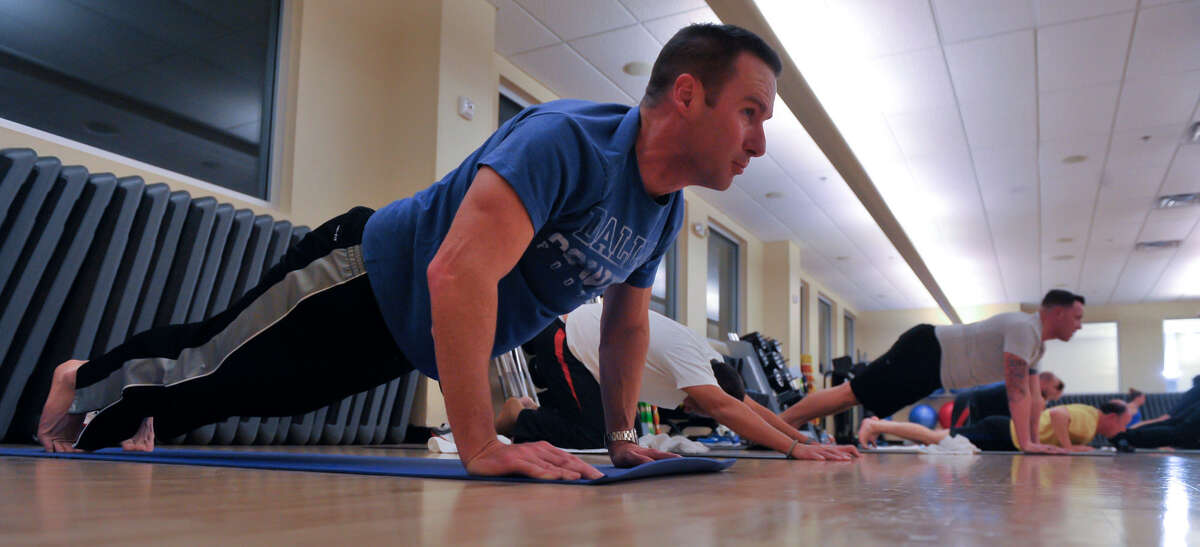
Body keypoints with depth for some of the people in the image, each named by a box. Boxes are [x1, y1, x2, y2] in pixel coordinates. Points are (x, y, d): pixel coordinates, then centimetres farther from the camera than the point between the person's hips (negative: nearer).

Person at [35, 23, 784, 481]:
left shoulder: (667, 211, -7)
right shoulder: (565, 142, -36)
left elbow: (627, 323, 8)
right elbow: (457, 272, -47)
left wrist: (623, 436, 5)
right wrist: (480, 446, -47)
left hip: (408, 339, 7)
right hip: (364, 277, -7)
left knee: (241, 392, 26)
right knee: (208, 367, 18)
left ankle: (106, 426, 53)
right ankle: (83, 384, 49)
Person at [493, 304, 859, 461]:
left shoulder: (708, 359, -1)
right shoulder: (685, 354, -29)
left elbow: (751, 406, -1)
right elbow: (724, 407, -41)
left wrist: (807, 441, -10)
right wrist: (794, 449, -45)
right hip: (563, 334, -10)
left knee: (601, 429, 8)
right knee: (591, 437, -18)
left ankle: (536, 413, 23)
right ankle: (518, 417, 1)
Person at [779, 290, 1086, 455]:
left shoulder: (1035, 342, 16)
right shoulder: (1024, 329, -16)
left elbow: (1033, 396, 20)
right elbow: (1016, 390, -21)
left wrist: (1034, 440, 14)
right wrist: (1025, 443, -20)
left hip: (930, 370, 9)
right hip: (924, 353, -9)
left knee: (852, 396, 5)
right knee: (850, 394, -13)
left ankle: (783, 428, 6)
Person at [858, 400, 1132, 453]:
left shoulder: (1089, 412, 15)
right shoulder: (1089, 421, -14)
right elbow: (1057, 413, -34)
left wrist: (1078, 447, 18)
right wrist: (1067, 447, -22)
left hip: (1003, 430, 9)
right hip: (1002, 434, -9)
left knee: (936, 438, 9)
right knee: (933, 439, -13)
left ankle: (878, 424, 8)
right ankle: (876, 425, -14)